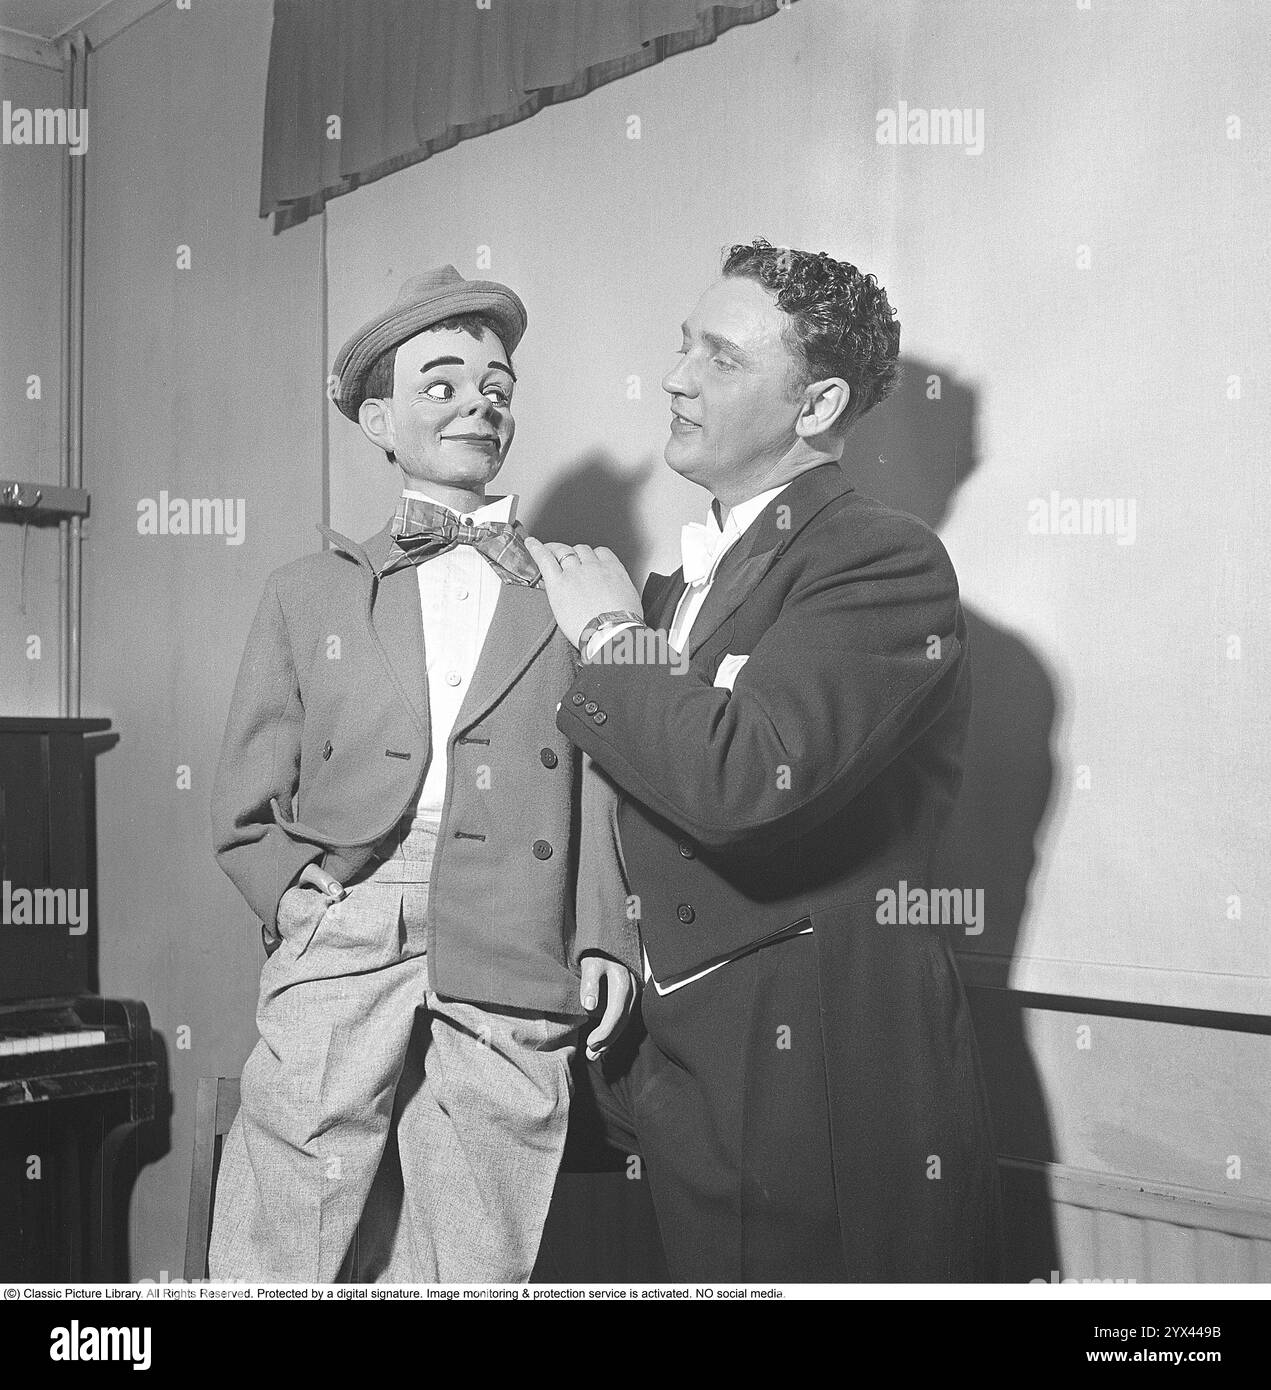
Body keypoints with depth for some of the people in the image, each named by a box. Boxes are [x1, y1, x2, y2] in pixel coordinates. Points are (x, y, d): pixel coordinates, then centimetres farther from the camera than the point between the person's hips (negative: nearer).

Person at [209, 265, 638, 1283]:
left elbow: (601, 782, 8)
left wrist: (604, 939, -4)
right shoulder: (308, 595, 15)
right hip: (339, 959, 1)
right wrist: (307, 908, -1)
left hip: (514, 975, 0)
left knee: (477, 1266, 4)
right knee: (275, 1259, -1)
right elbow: (246, 810, 15)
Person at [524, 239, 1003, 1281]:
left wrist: (610, 636, -13)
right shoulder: (684, 579, 13)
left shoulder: (886, 561, -14)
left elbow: (740, 776, -29)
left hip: (829, 1088, -7)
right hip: (687, 1078, 8)